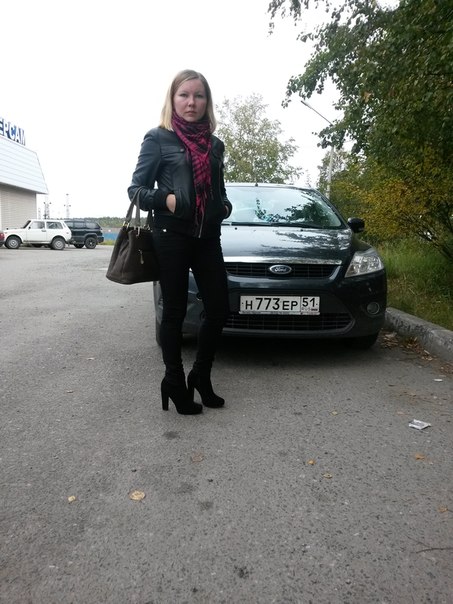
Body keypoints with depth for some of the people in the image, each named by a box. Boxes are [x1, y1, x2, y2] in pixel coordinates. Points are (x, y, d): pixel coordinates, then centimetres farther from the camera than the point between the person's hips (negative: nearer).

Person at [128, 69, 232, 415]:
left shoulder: (215, 145, 16)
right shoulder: (158, 139, 1)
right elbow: (136, 189, 0)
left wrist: (225, 206, 3)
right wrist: (167, 199, -18)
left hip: (208, 237, 5)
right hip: (172, 236, -5)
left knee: (219, 310, 2)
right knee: (176, 311, 2)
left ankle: (201, 376, 22)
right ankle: (175, 383, 17)